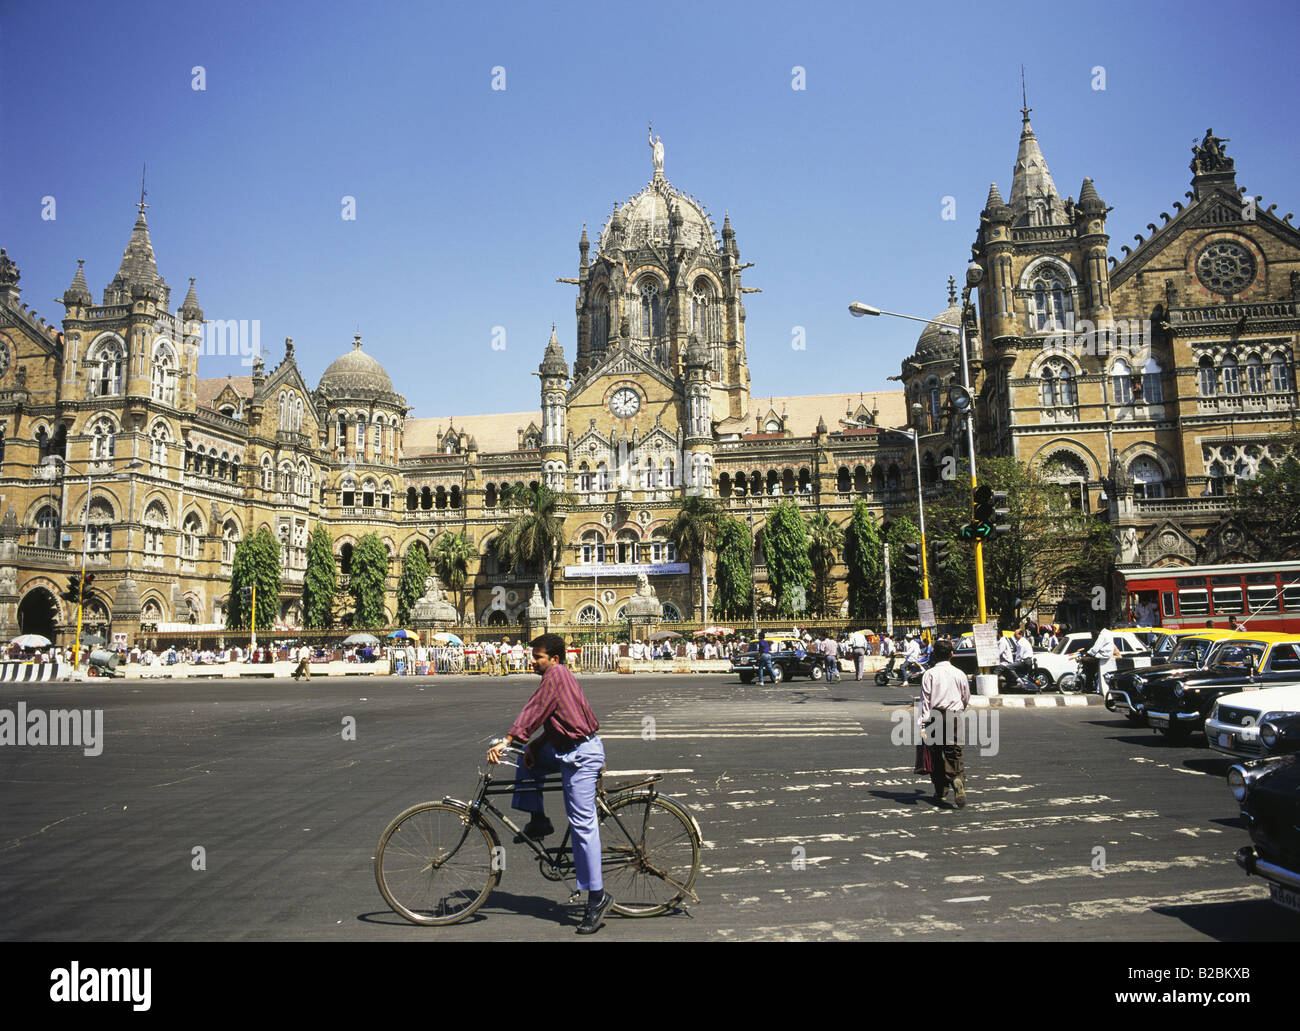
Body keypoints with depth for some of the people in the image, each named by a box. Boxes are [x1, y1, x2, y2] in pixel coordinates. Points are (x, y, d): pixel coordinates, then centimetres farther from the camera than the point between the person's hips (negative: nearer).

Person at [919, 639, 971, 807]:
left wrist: (923, 724, -7)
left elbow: (925, 700, -6)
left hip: (934, 716, -1)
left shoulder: (929, 674, -2)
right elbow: (966, 698, 14)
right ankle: (957, 779, -25)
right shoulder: (959, 674, 4)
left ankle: (940, 793, 14)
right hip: (955, 717, 1)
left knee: (936, 756, 9)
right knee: (954, 754, 3)